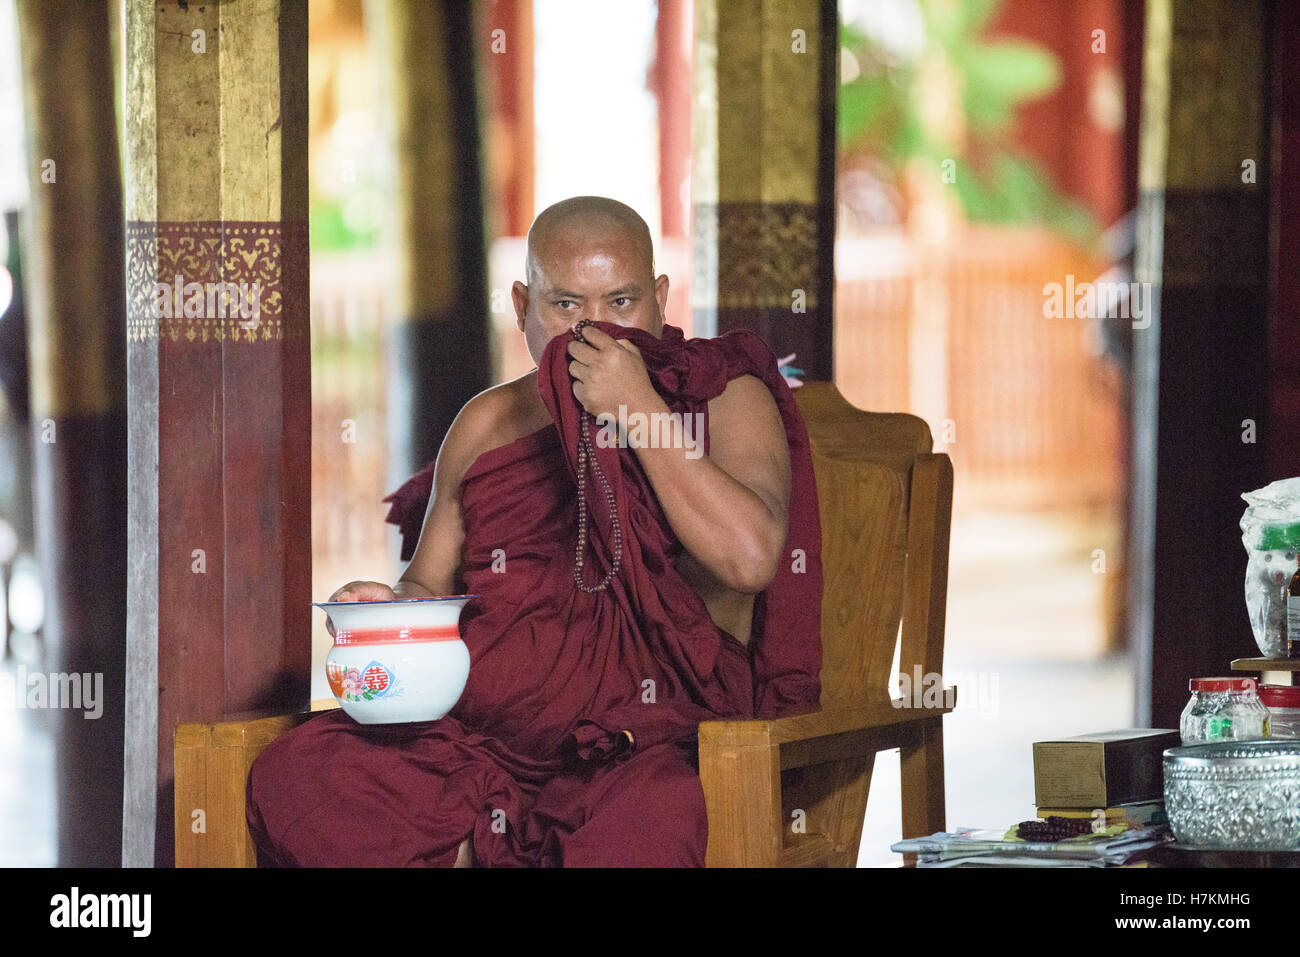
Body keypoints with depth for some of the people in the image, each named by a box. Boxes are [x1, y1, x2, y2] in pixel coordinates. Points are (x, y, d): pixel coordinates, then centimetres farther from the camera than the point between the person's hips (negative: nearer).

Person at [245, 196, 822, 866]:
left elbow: (751, 558, -13)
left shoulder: (724, 398, 4)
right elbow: (430, 582, 24)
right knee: (290, 778, -19)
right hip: (491, 730, 5)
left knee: (649, 822, -41)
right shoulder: (487, 425, 17)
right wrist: (384, 610, 0)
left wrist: (637, 410, -12)